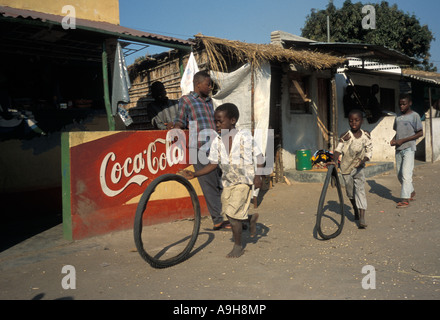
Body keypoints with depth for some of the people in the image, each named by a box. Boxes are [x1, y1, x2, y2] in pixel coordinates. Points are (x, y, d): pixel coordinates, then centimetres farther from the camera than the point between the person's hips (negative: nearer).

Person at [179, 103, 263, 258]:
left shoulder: (244, 136, -11)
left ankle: (238, 245, 11)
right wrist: (194, 174, -4)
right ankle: (250, 218, 41)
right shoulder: (217, 141, 0)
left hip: (244, 180, -5)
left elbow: (258, 157, -6)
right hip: (228, 181, 6)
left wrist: (257, 176, -17)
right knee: (229, 213, 9)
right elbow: (213, 164, 5)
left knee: (233, 213, -11)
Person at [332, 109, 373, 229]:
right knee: (350, 192, 13)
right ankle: (356, 210, 41)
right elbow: (338, 149, -24)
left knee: (360, 190, -12)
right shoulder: (346, 136, -14)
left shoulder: (366, 136, -5)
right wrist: (334, 161, -41)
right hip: (346, 167, 0)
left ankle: (362, 219, -15)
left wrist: (363, 159, -26)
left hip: (359, 167, 0)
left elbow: (369, 152, -6)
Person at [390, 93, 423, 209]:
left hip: (409, 148, -7)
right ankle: (411, 192, 29)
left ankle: (405, 199, -12)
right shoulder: (398, 118, 14)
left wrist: (403, 140, -15)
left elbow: (420, 133, -8)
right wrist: (393, 140, 0)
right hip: (398, 149, 7)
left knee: (406, 173, -14)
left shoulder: (414, 116, -4)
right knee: (399, 174, 10)